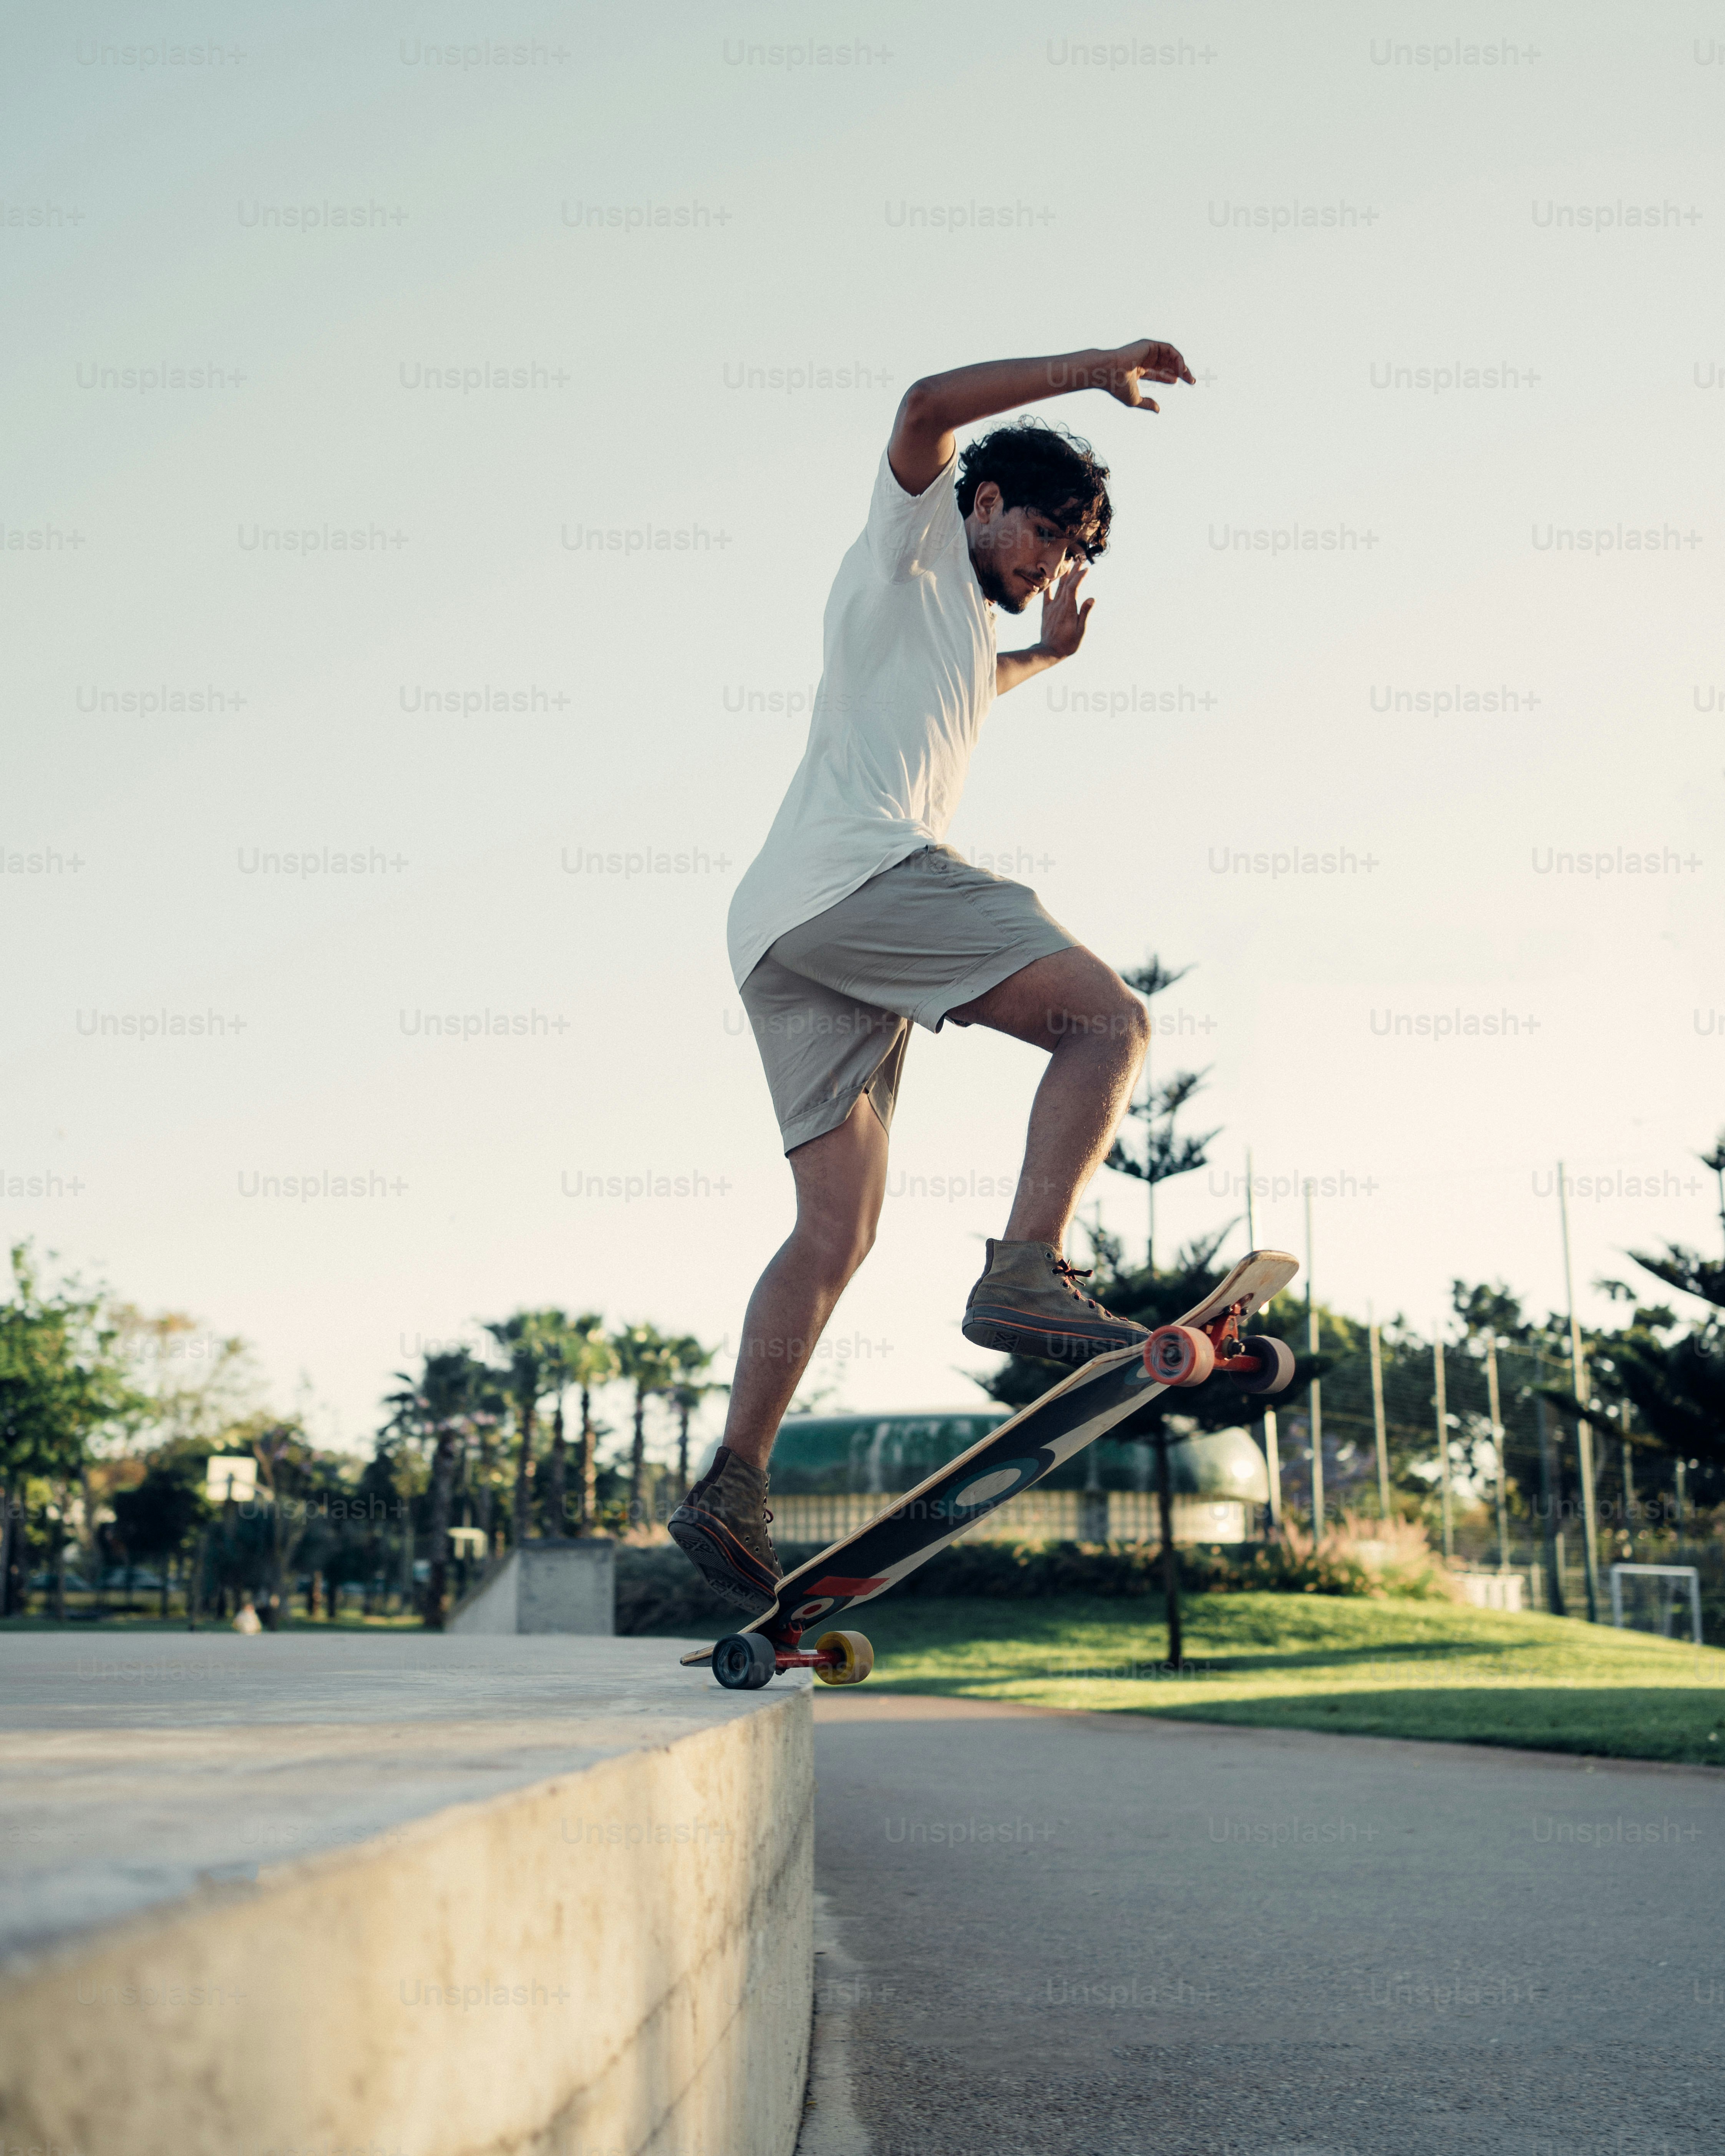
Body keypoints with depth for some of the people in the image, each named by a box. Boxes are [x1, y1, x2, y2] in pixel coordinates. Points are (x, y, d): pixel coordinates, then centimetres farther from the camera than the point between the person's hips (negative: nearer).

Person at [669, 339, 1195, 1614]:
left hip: (783, 936, 9)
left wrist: (1048, 654, 51)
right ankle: (1027, 1275, -28)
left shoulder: (967, 634, 37)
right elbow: (928, 405, -7)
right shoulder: (914, 542, 13)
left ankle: (732, 1490, 1)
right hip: (859, 867, -9)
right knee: (1109, 1020, -15)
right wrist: (1098, 369, -4)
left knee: (838, 1231, 6)